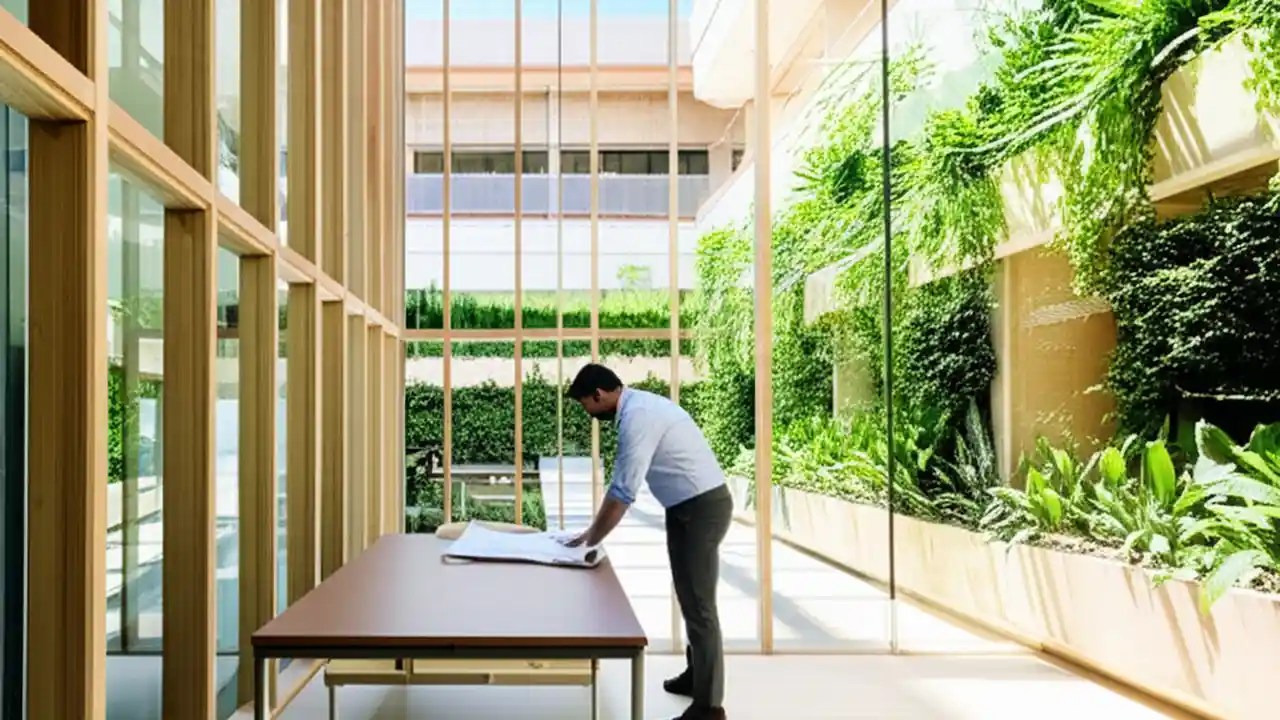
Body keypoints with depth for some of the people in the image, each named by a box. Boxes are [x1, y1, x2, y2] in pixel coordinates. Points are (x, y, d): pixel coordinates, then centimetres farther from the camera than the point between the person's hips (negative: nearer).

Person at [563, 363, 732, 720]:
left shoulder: (638, 416, -22)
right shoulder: (637, 407, 9)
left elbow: (623, 492, -22)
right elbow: (621, 482, 14)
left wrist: (591, 540, -12)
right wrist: (593, 530, 13)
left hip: (704, 506, -10)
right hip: (685, 506, 10)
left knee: (698, 602, -4)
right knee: (687, 596, 21)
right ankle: (696, 674, 39)